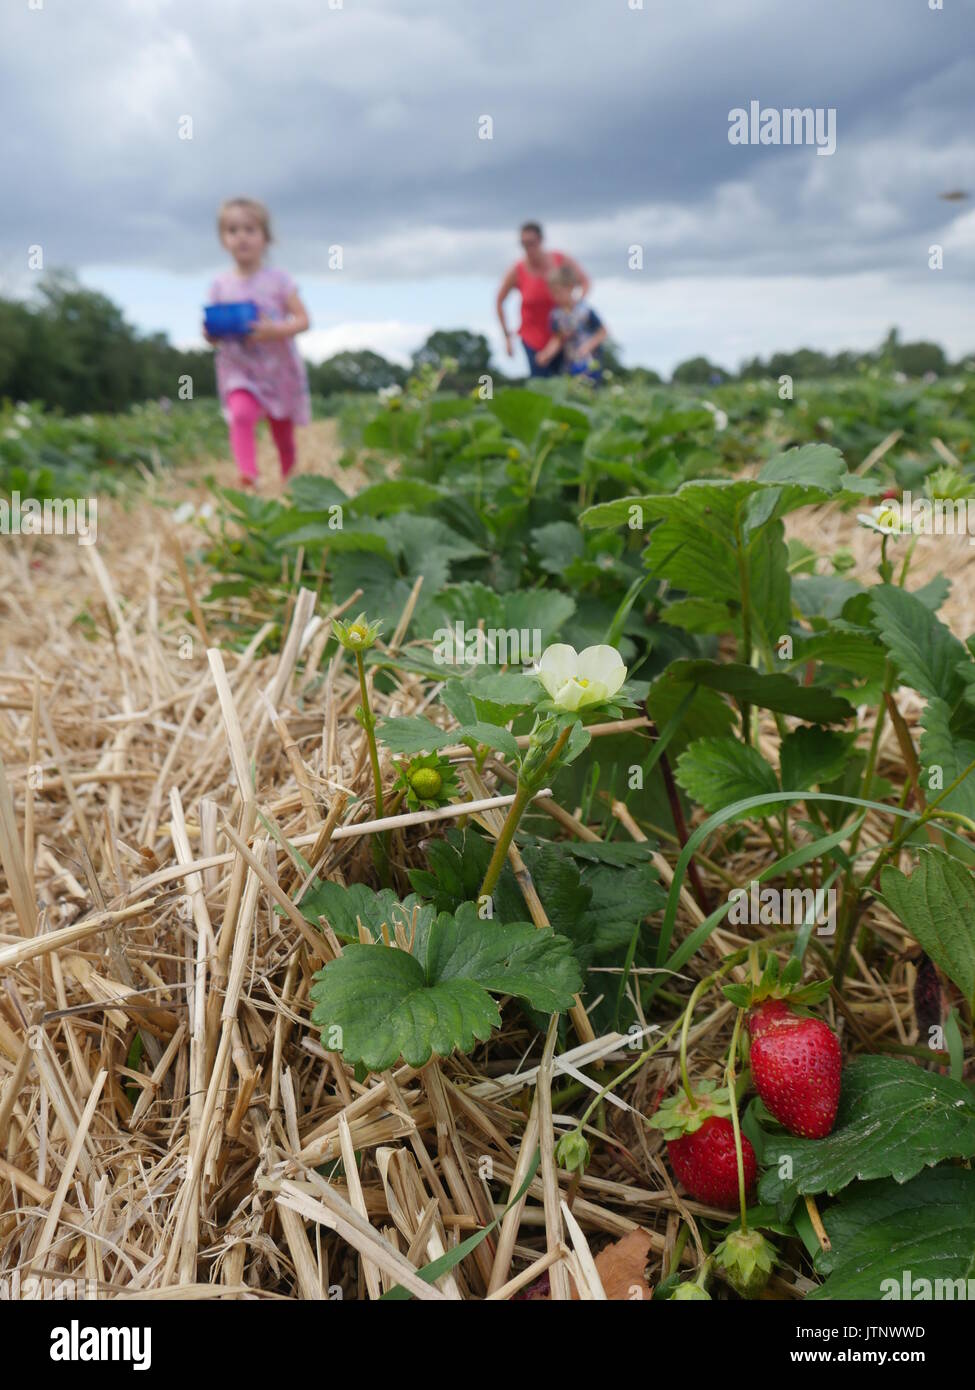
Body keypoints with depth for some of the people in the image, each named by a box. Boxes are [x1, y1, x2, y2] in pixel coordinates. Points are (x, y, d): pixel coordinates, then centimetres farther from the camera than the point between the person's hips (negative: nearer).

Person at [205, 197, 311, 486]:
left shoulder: (278, 280, -3)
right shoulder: (220, 285, 3)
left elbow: (302, 319, -6)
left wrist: (275, 330, -23)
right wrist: (211, 335, -14)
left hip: (279, 368, 0)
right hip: (239, 370, 0)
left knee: (283, 434, 12)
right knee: (241, 414, -29)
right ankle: (247, 476, -40)